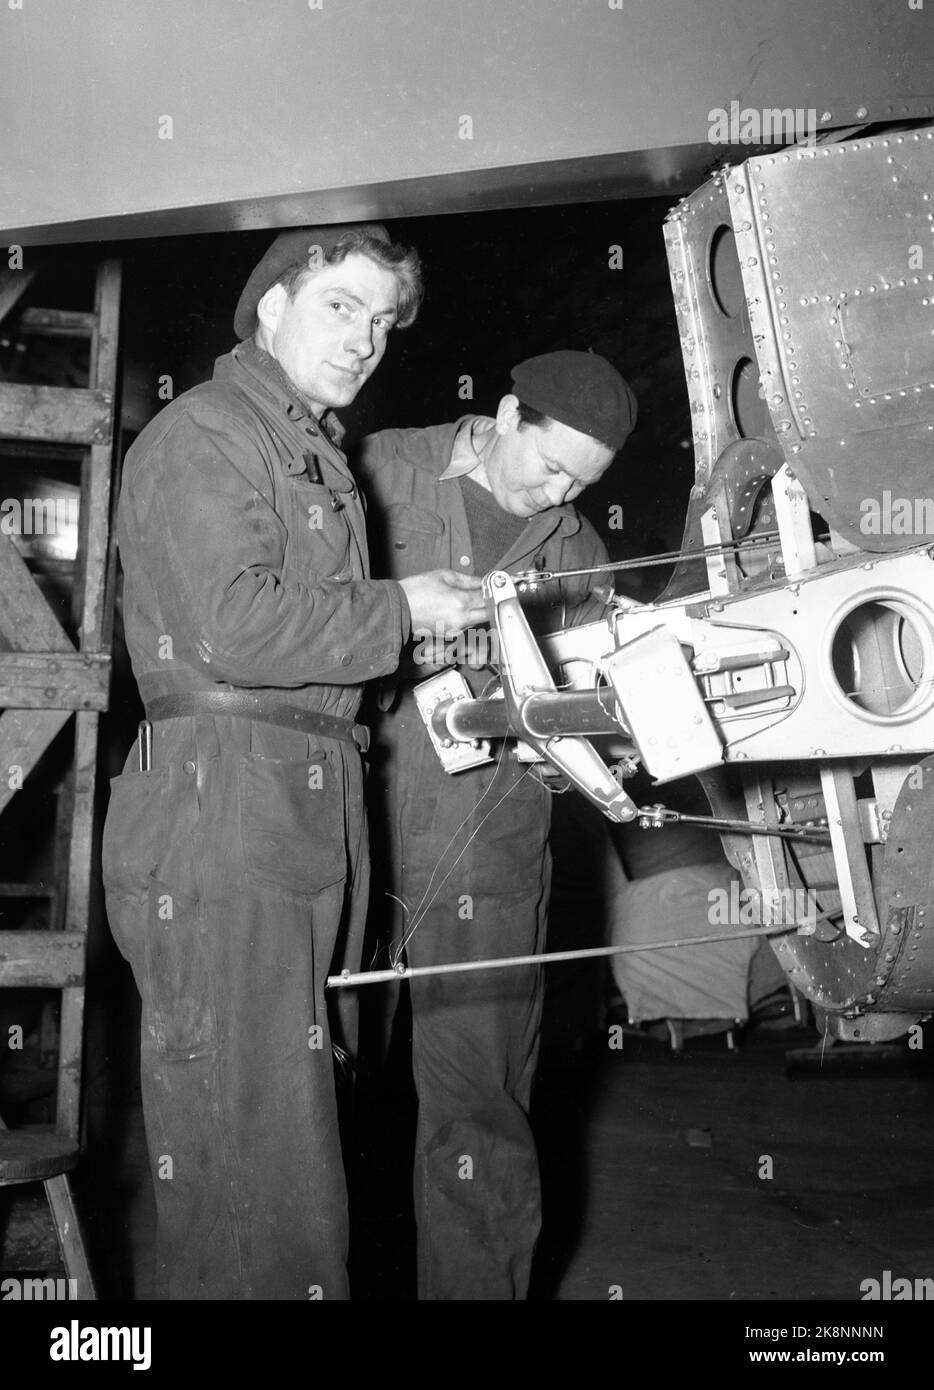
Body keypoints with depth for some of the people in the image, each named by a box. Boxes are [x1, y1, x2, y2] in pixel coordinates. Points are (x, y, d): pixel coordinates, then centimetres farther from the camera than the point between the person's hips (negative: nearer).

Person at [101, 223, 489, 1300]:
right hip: (222, 812, -9)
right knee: (251, 1142, -6)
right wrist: (400, 609, -9)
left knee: (284, 1117, 14)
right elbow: (233, 625, -19)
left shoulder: (318, 455, 26)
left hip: (305, 815, 9)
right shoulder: (202, 432, -4)